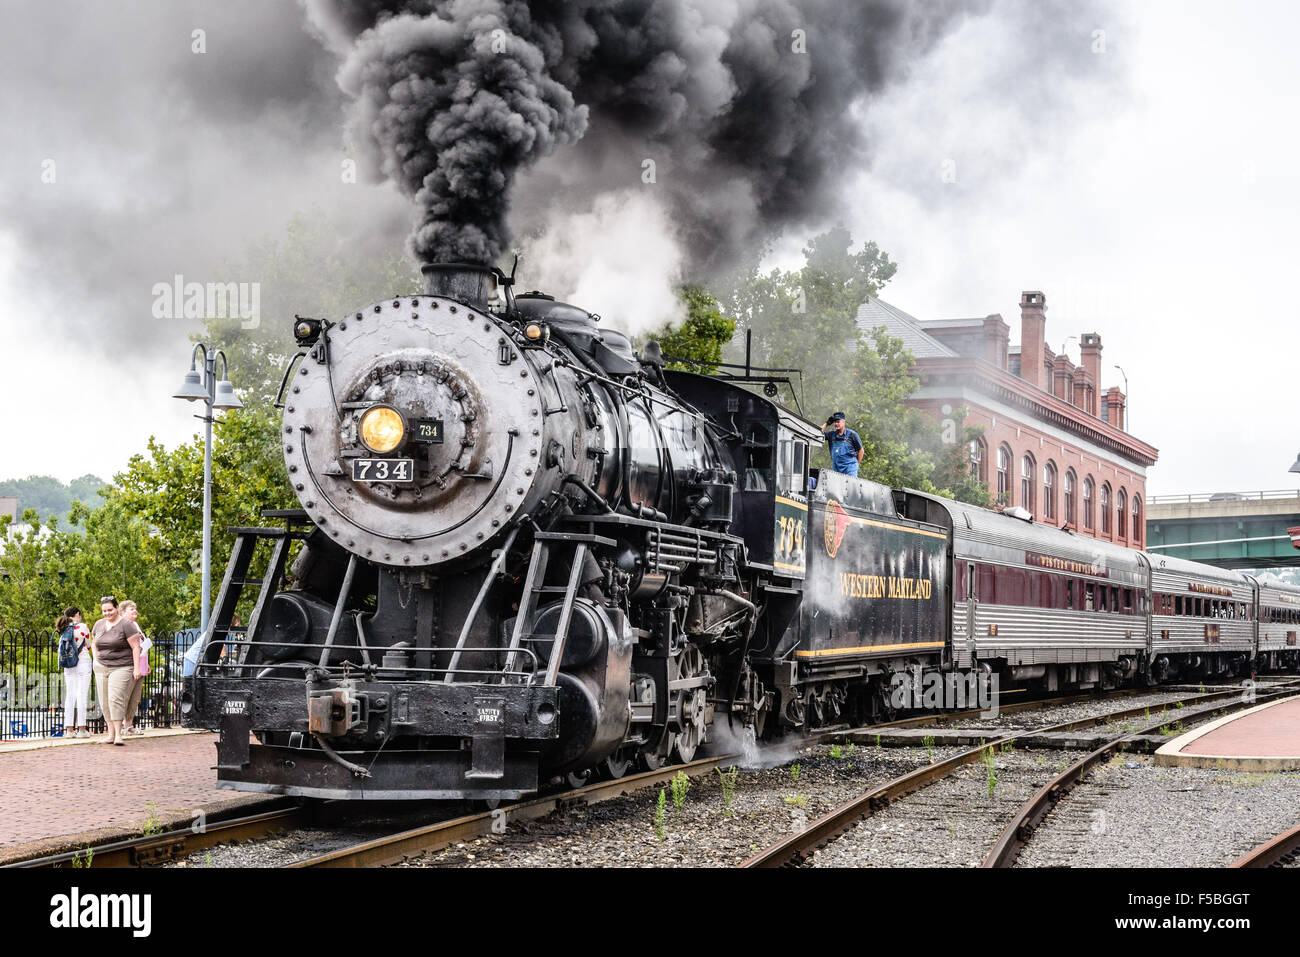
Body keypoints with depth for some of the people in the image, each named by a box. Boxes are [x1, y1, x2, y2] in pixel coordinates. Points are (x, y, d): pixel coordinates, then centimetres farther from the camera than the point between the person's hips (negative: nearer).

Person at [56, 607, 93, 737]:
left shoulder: (63, 629, 6)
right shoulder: (82, 627, -6)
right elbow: (88, 646, 4)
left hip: (68, 666, 5)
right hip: (83, 661, -5)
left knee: (70, 696, 6)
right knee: (82, 695, -3)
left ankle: (69, 729, 4)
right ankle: (81, 728, -4)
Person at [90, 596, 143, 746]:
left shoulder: (126, 625, -9)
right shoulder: (99, 624, 9)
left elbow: (136, 647, -10)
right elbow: (94, 640, 27)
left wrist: (136, 668, -14)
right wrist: (96, 660, 20)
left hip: (121, 667, -6)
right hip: (102, 668, 6)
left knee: (116, 698, -18)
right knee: (105, 702, 4)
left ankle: (118, 735, -19)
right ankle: (111, 733, 11)